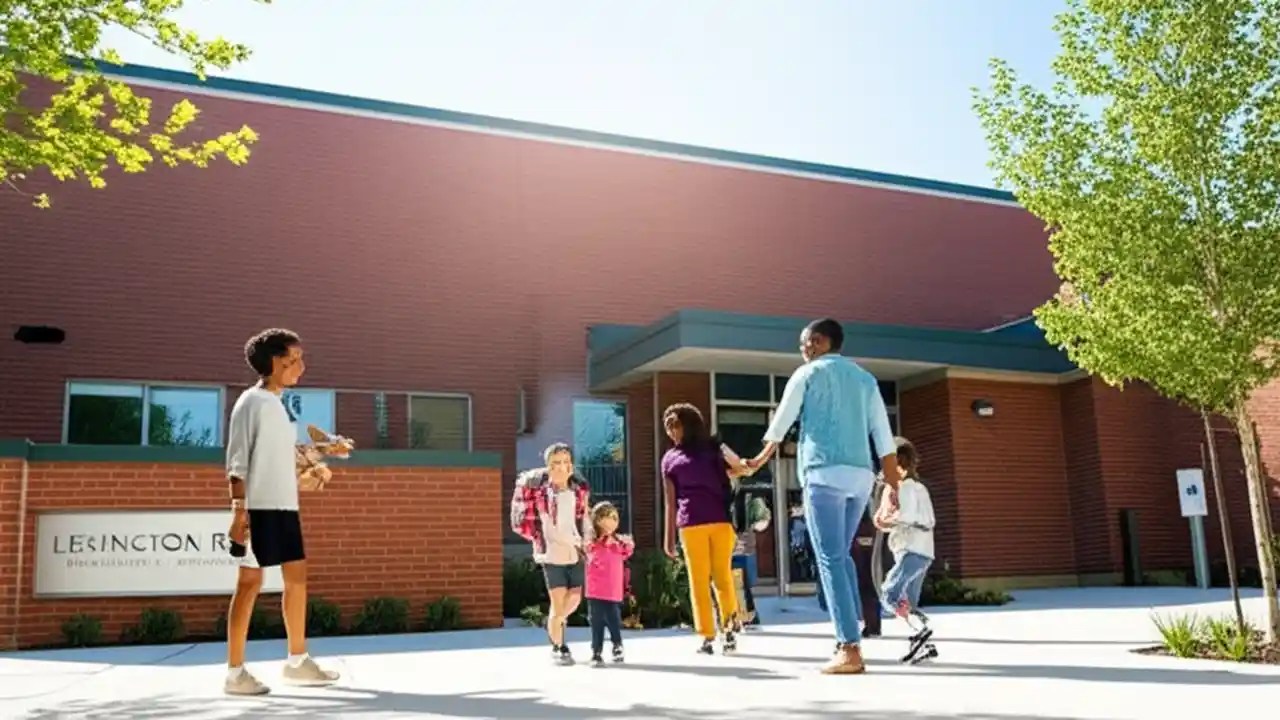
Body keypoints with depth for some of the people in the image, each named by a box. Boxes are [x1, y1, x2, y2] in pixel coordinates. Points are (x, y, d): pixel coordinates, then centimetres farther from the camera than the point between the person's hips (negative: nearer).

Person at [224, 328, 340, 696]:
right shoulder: (251, 402, -9)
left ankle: (297, 662, 22)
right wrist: (239, 510, -20)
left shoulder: (279, 404, 16)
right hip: (259, 506, -9)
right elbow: (237, 461, -14)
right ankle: (235, 673, 5)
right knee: (250, 583, -4)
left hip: (284, 505, 9)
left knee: (297, 577, 11)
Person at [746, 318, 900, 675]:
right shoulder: (865, 378, 18)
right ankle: (850, 638, 14)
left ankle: (850, 650, -11)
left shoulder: (808, 373, 5)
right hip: (861, 476, 6)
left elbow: (781, 421, 13)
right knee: (841, 555, 17)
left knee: (830, 560, -5)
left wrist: (761, 459, 29)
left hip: (825, 474, -6)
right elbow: (884, 436, 13)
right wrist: (893, 484, 13)